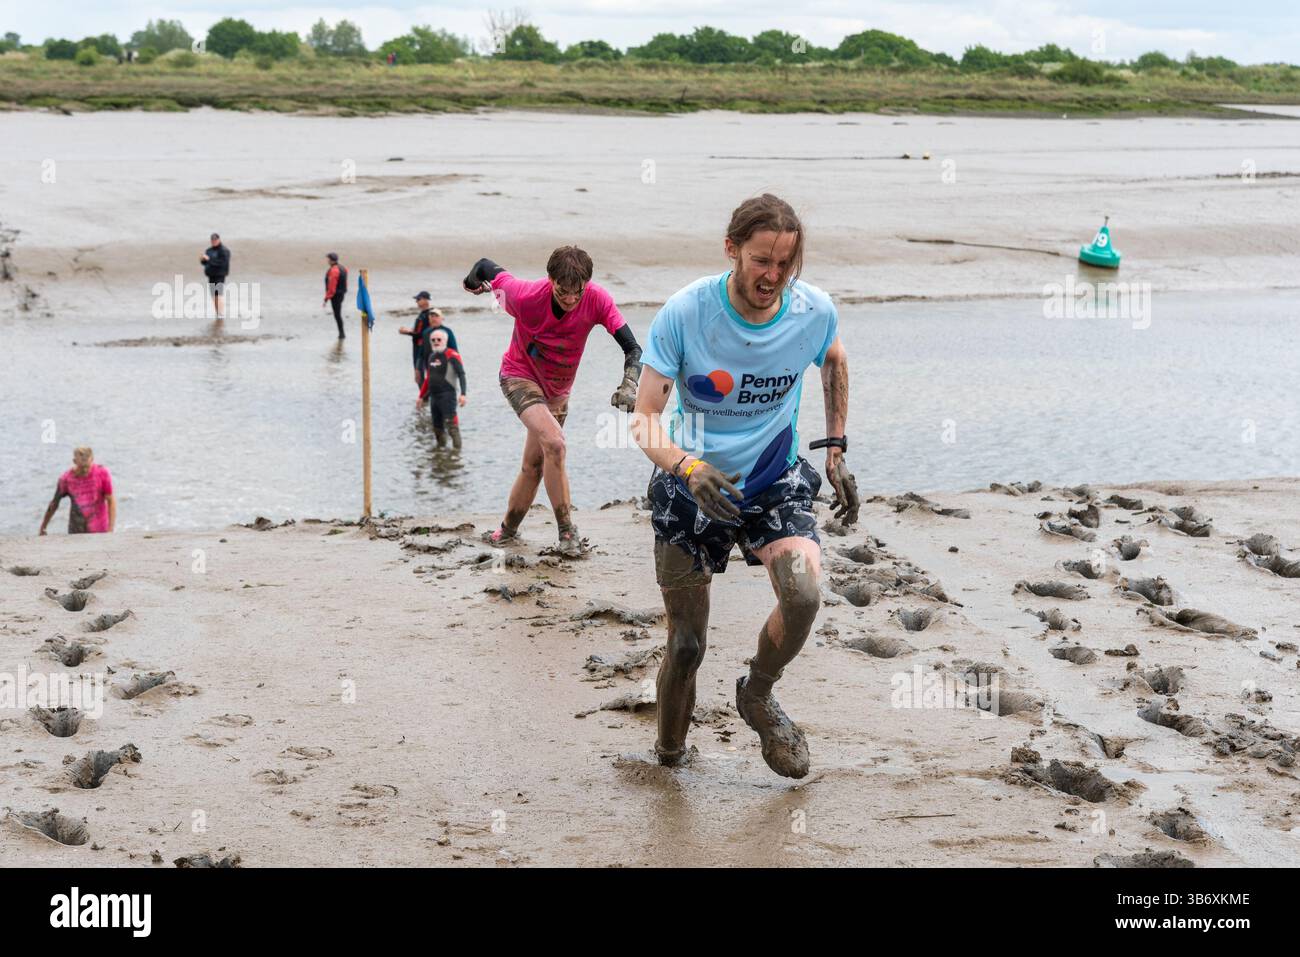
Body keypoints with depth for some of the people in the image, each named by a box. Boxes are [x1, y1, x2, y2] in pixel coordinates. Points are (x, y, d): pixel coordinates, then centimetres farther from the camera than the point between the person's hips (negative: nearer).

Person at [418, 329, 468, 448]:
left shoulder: (452, 355, -6)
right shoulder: (432, 356, 17)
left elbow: (461, 374, -13)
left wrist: (463, 394, -24)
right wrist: (421, 396, 28)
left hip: (447, 394, -8)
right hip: (434, 396, 8)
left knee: (450, 423, -16)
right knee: (437, 426, 10)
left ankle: (457, 448, -16)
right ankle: (441, 447, 21)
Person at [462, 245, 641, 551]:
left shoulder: (597, 300, -26)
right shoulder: (525, 295, -31)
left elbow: (632, 348, -29)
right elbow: (486, 267, -13)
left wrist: (628, 385, -48)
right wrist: (474, 282, 10)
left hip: (557, 388, 4)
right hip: (519, 376, -4)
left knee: (534, 466, 13)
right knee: (554, 443, -27)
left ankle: (508, 529, 35)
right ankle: (567, 531, -17)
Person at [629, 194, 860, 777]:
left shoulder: (815, 312, -12)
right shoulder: (685, 312, -19)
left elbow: (833, 362, 14)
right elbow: (644, 417, -19)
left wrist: (836, 450, 11)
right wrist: (688, 466, -38)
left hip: (775, 481, 1)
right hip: (691, 487, -1)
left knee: (804, 595, -27)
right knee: (686, 646, 3)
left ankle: (757, 696, 3)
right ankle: (668, 755, 31)